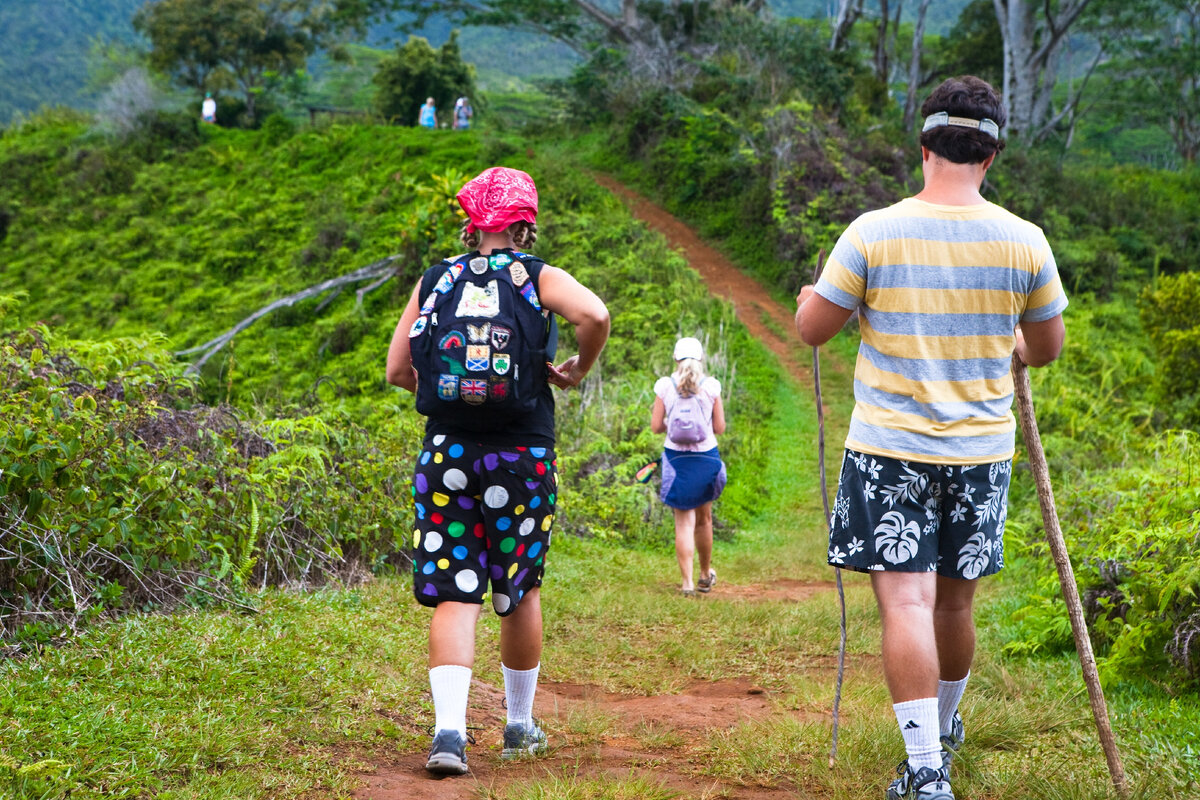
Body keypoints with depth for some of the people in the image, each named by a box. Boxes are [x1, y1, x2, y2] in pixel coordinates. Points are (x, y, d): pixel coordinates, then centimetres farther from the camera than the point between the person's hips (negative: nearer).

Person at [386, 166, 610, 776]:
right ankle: (520, 727, 25)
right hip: (523, 457, -1)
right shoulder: (539, 278, 1)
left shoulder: (434, 280, 7)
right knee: (520, 592, 13)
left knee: (453, 594, 0)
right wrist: (580, 368, -2)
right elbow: (594, 314, -19)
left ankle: (449, 730, -16)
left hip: (446, 452, 1)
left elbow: (397, 371, 8)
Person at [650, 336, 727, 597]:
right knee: (703, 518, 18)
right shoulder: (711, 386, -5)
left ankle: (687, 582, -7)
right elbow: (720, 427, -1)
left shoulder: (665, 386, -4)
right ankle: (706, 575, 33)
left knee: (684, 521, 2)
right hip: (705, 457, 1)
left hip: (676, 457, -1)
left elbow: (656, 426, -2)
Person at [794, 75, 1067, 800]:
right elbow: (1047, 347, 10)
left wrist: (811, 295, 24)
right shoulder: (1023, 240, -3)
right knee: (955, 602, 17)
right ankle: (944, 730, 38)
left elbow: (812, 329, 0)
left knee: (906, 602, -5)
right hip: (981, 449, 3)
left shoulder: (873, 233, -9)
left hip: (888, 449, -3)